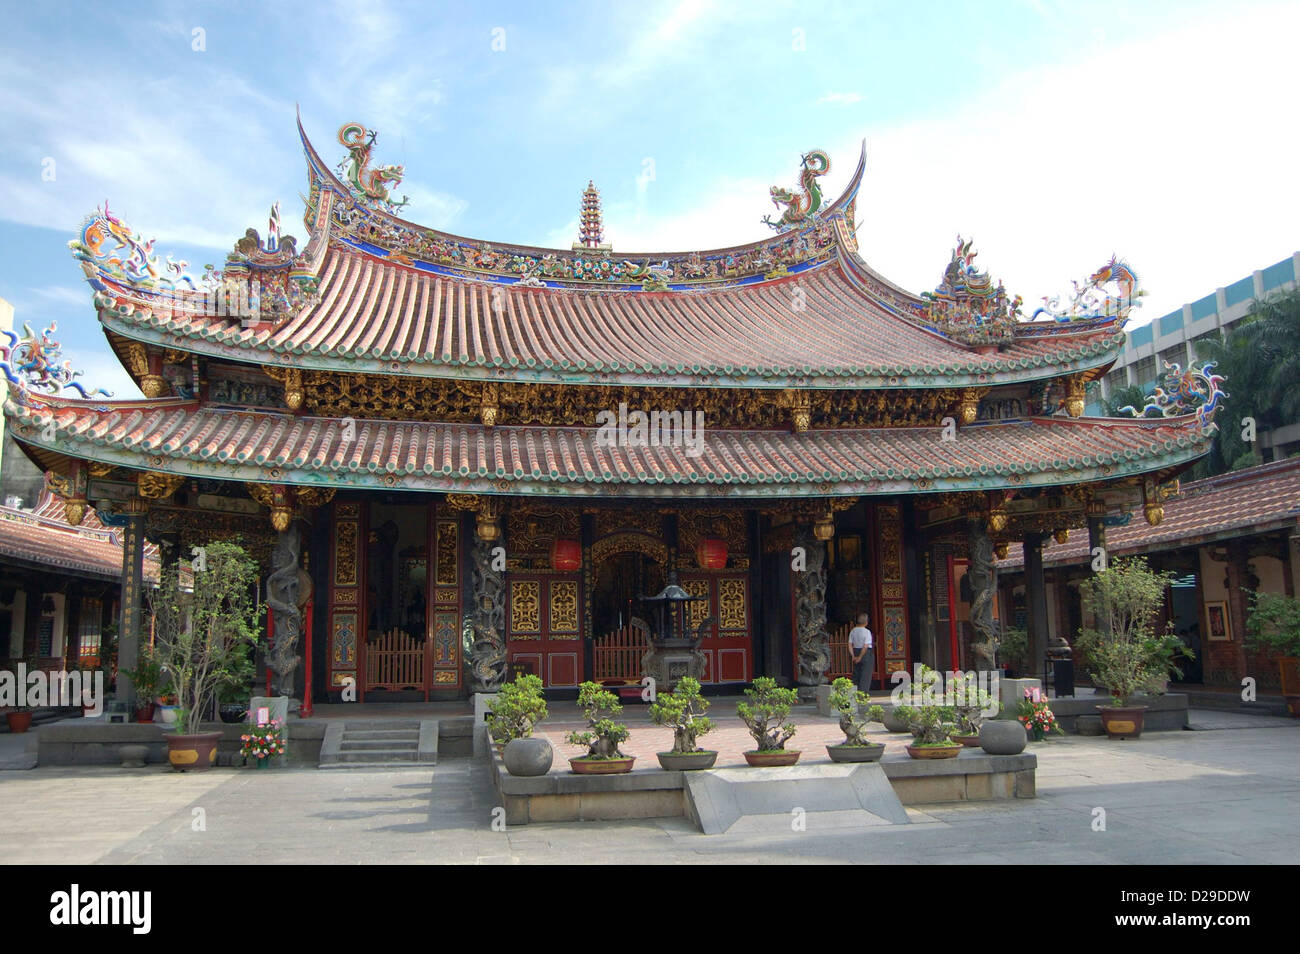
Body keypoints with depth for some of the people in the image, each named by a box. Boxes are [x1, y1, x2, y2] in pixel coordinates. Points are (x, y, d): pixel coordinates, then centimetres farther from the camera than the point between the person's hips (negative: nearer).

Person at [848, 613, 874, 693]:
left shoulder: (853, 631, 3)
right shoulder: (867, 632, -14)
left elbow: (850, 645, 1)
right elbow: (866, 646, -19)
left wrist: (853, 656, -2)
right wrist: (860, 657, -13)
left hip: (856, 653, 6)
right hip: (867, 654, -6)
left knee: (856, 674, 15)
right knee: (866, 675, 0)